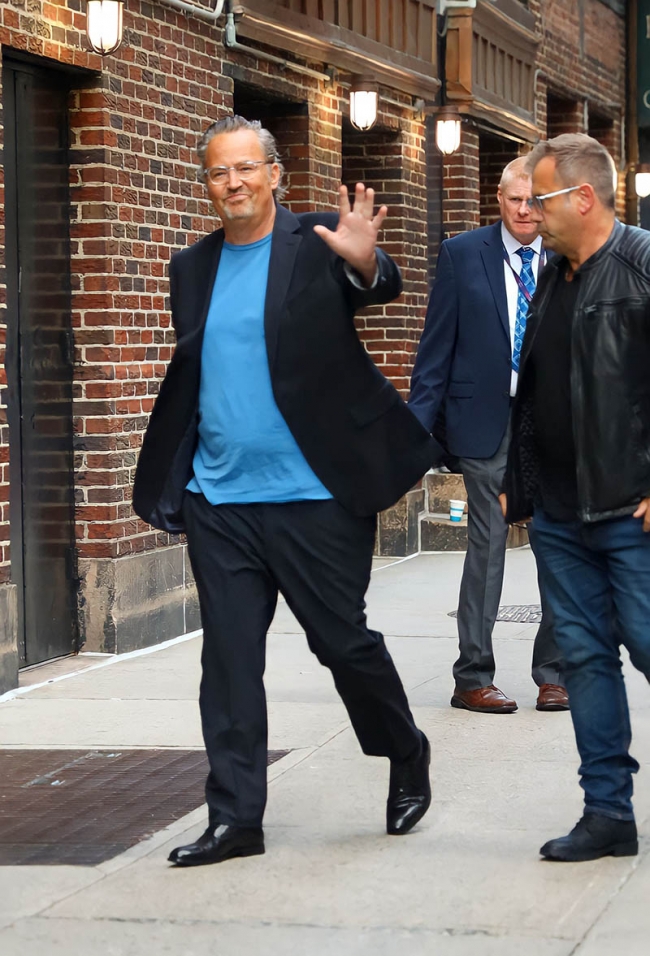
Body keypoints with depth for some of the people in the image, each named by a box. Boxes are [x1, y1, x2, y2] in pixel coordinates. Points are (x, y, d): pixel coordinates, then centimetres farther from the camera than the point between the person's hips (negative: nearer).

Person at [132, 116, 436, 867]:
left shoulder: (316, 244, -3)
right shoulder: (192, 269, 11)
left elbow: (378, 288, -21)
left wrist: (365, 261, -45)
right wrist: (169, 481, 11)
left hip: (314, 496, -4)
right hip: (219, 502, 4)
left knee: (345, 642, 5)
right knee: (229, 660, 4)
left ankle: (408, 761, 30)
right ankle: (234, 818, 10)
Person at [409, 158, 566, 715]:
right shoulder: (463, 254, 1)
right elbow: (437, 348, 1)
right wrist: (417, 424, -4)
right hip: (488, 422, -2)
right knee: (487, 545, 0)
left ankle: (554, 674, 14)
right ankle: (473, 678, 8)